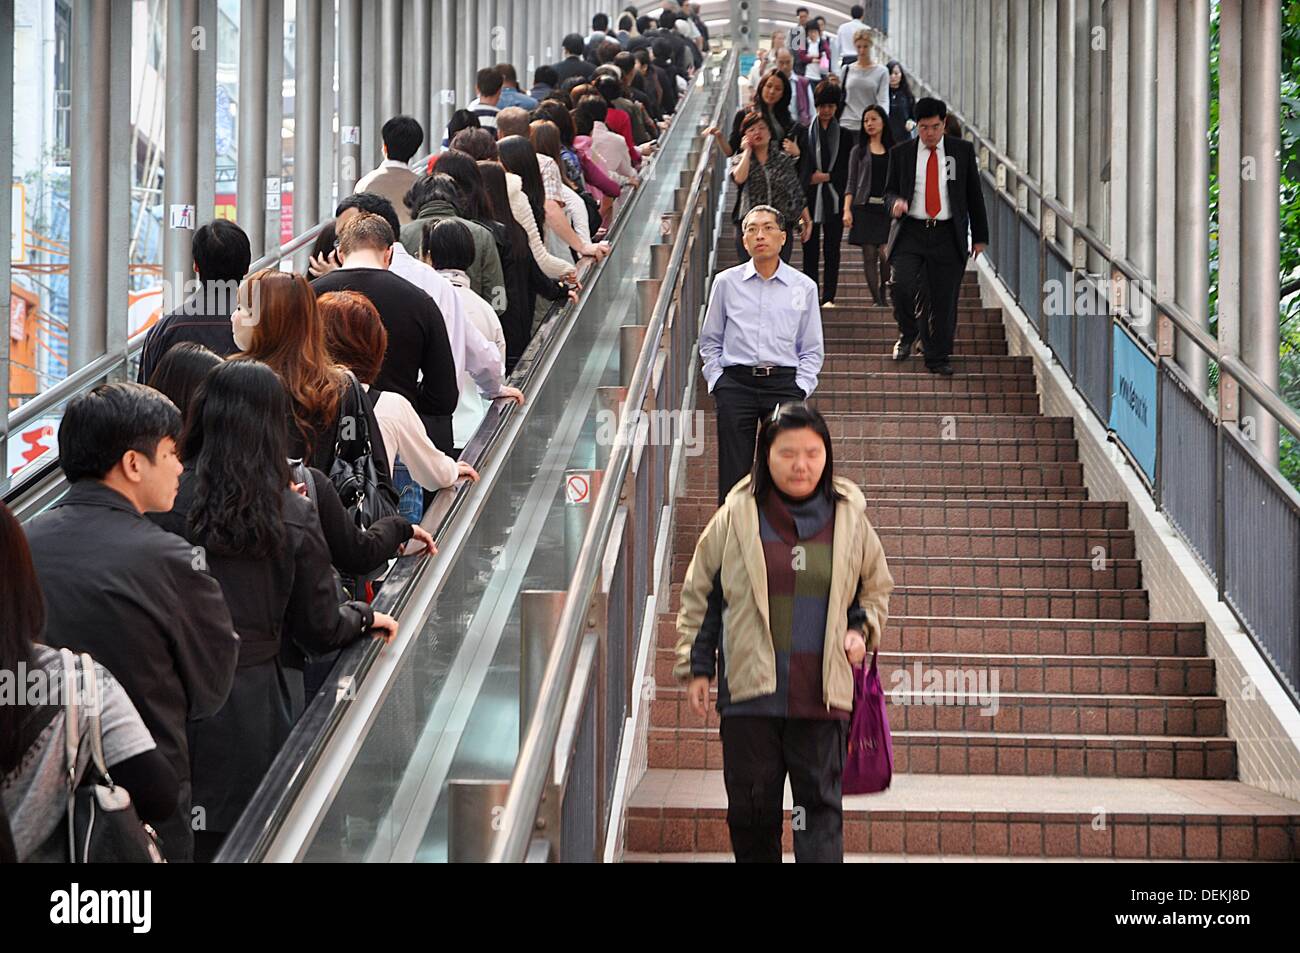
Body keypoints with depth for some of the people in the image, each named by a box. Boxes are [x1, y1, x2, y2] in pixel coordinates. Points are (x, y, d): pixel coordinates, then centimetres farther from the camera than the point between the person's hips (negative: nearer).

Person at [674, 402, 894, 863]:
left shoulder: (850, 518, 5)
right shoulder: (735, 517, 2)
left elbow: (876, 588, 20)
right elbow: (699, 596, 9)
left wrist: (863, 629, 1)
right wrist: (695, 667, 6)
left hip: (822, 693, 0)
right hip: (749, 691, 0)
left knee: (821, 804, -2)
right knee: (751, 808, 6)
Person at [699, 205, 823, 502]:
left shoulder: (804, 287, 8)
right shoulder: (726, 282, 8)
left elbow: (812, 350, 12)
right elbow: (710, 341, 14)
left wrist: (800, 388, 1)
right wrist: (717, 382, 3)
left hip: (784, 383, 0)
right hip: (736, 382, 0)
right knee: (733, 476, -2)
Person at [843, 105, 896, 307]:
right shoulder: (859, 151, 9)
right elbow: (851, 183, 5)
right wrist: (847, 210, -5)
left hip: (887, 208, -1)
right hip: (865, 207, 1)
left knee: (885, 252, -13)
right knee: (869, 255, -2)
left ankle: (883, 290, 10)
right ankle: (877, 299, 4)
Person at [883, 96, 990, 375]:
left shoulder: (962, 151, 6)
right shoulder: (901, 153, 6)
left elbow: (974, 194, 11)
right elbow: (889, 191, 13)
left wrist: (980, 236, 9)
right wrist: (895, 202, -12)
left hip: (948, 235, 0)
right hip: (911, 232, 0)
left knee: (944, 299, 1)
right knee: (902, 284, -20)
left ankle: (938, 358, 14)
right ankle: (907, 334, 8)